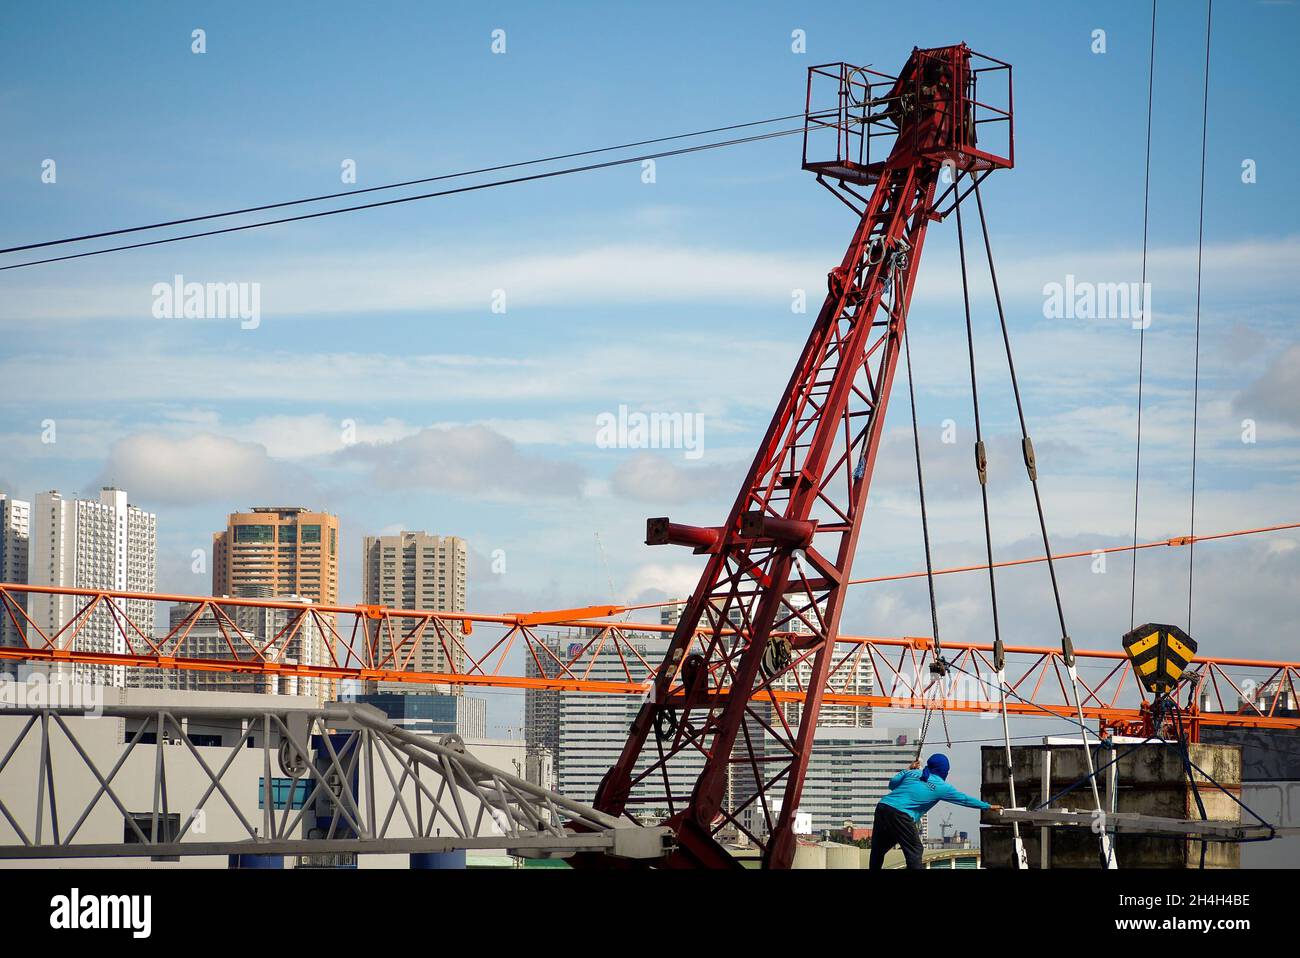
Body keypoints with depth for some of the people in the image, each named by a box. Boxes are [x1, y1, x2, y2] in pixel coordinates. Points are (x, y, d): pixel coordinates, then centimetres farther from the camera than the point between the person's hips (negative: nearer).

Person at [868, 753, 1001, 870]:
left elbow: (892, 784, 30)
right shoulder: (941, 787, 8)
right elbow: (965, 799, 16)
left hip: (882, 807, 5)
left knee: (878, 849, 14)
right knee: (914, 851, 3)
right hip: (901, 815, -5)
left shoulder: (912, 773, 18)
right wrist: (989, 806, 26)